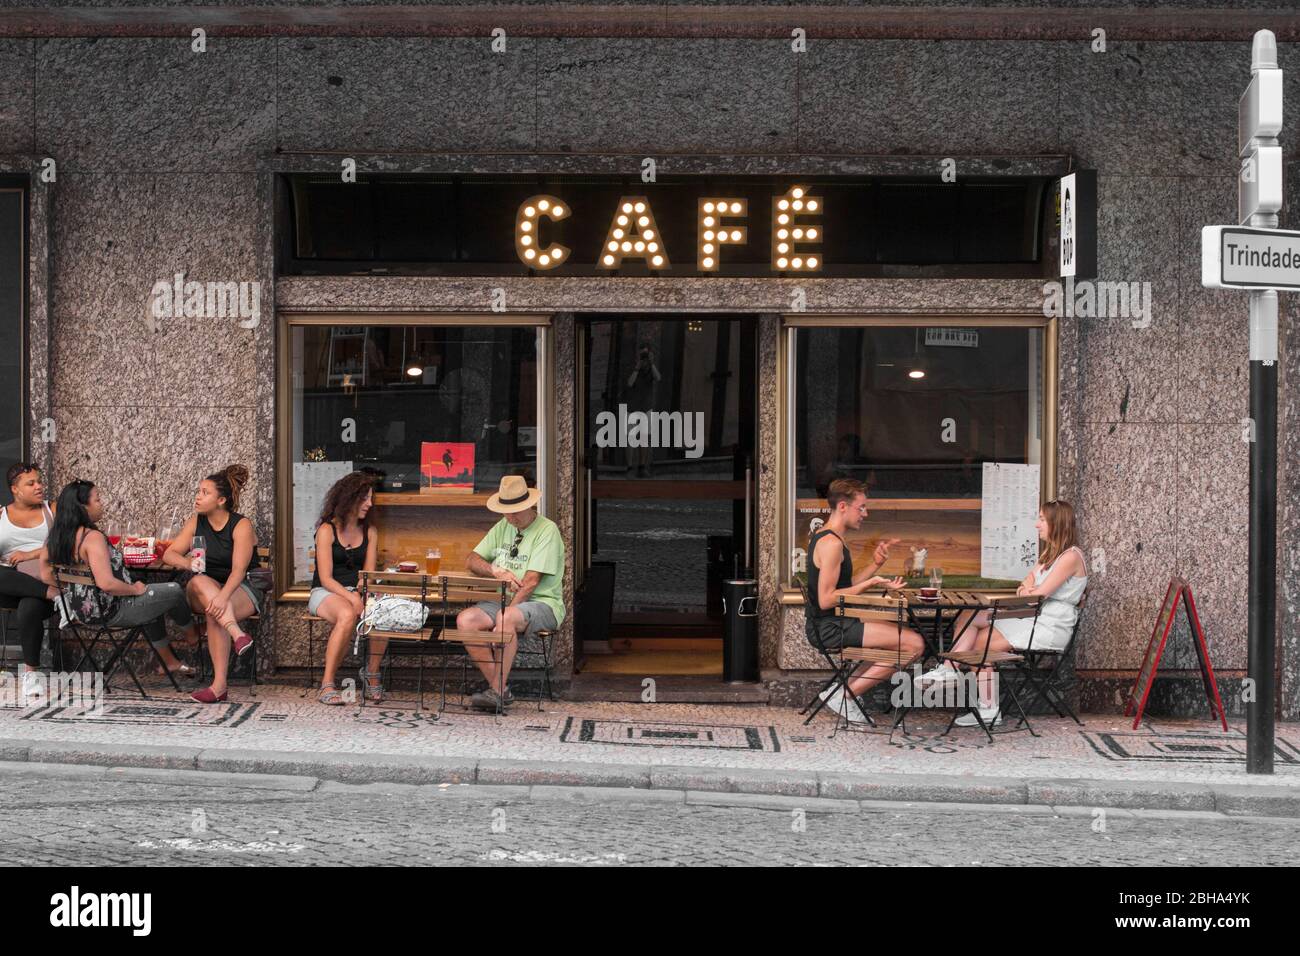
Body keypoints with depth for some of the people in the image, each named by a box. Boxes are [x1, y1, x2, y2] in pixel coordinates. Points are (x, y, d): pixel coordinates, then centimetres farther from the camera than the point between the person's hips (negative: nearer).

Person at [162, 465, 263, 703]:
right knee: (199, 582, -33)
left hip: (242, 590, -4)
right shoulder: (196, 522, 7)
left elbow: (239, 570, -21)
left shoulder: (241, 526, -9)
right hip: (202, 592, 4)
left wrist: (222, 597, -39)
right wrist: (188, 563, -19)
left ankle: (219, 685, -41)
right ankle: (238, 634, -49)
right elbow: (169, 555, 4)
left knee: (214, 611, -37)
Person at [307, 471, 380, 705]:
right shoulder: (327, 530, -4)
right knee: (347, 614, -38)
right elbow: (326, 578, -10)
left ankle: (372, 674, -12)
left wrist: (362, 596, -16)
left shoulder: (369, 532, 12)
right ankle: (327, 684, -32)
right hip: (326, 593, -4)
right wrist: (351, 598, -24)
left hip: (356, 593, 4)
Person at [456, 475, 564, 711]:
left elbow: (531, 582, -16)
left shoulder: (547, 530, -9)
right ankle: (501, 689, -18)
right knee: (465, 620, -20)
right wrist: (495, 571, -10)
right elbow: (473, 560, 12)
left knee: (506, 618, -38)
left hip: (542, 604, -7)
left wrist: (505, 616, -20)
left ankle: (497, 691, -30)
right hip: (504, 602, 7)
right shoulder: (503, 527, 14)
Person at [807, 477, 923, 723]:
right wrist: (870, 583, -21)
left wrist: (875, 565, 6)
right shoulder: (831, 544, -18)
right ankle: (845, 694, -9)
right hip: (834, 627, -10)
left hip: (831, 625, 10)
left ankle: (848, 686, 9)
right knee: (914, 643, -13)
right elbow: (826, 600, -23)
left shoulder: (822, 537, 15)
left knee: (904, 637, 22)